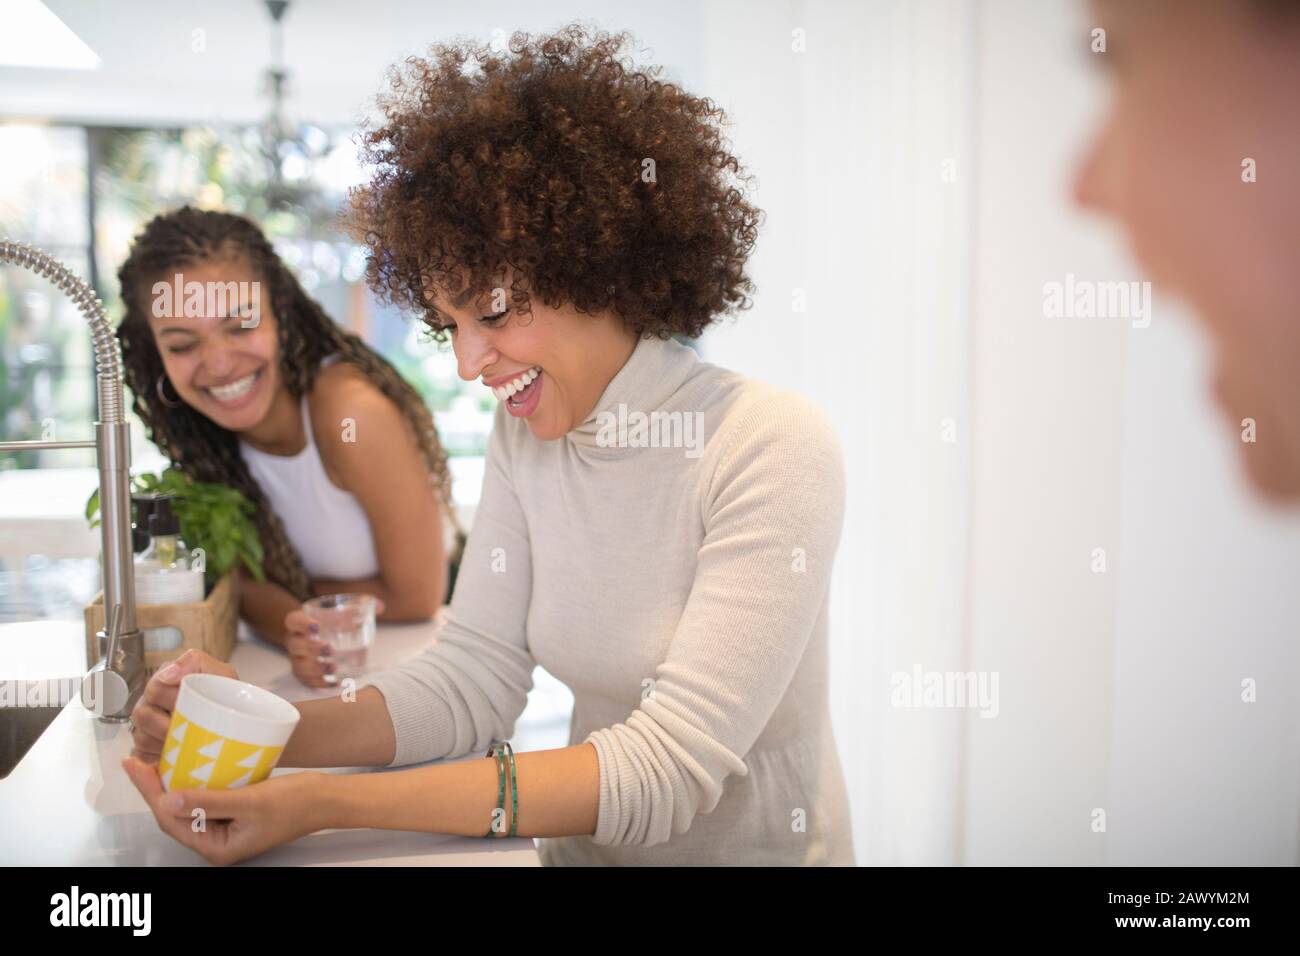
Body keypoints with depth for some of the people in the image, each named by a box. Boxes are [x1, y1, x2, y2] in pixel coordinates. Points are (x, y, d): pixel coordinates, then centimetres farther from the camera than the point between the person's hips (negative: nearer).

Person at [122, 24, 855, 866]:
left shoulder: (775, 449, -18)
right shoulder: (524, 437, 0)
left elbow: (672, 765, -22)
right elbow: (472, 679, -1)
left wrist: (332, 804, -26)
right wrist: (265, 732, -17)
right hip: (585, 850, 4)